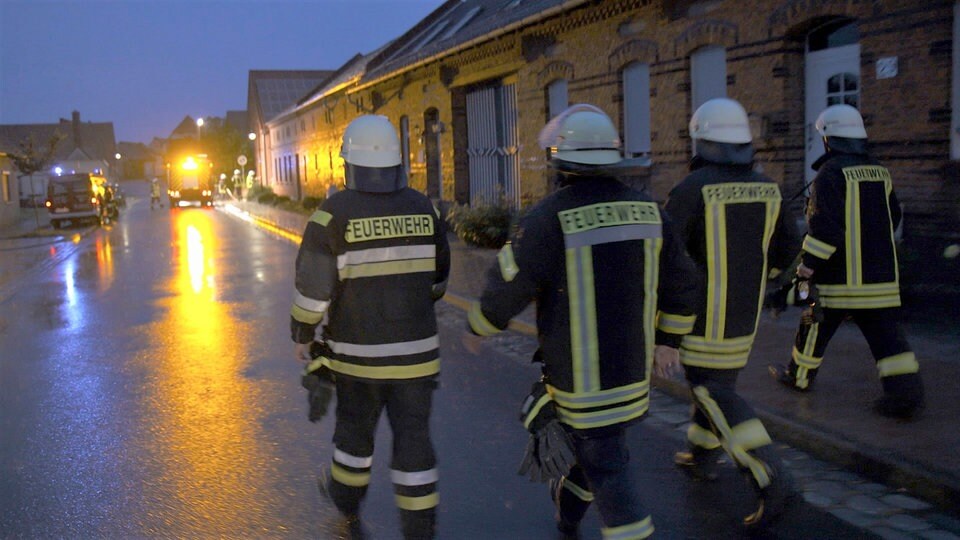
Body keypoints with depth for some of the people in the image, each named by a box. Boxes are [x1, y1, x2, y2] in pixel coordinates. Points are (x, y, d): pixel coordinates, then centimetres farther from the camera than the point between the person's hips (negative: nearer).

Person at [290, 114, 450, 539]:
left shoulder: (334, 213, -13)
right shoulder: (423, 208, -1)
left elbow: (313, 286, -11)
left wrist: (302, 336, 5)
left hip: (358, 351, -2)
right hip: (416, 350, 2)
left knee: (355, 427, 20)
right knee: (413, 437, 8)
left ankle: (346, 500, 44)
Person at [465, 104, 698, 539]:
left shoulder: (547, 219, -19)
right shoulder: (648, 212, -2)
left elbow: (505, 288, -12)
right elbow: (681, 284, 6)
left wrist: (476, 328, 7)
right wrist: (667, 340, 20)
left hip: (579, 378, -6)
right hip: (633, 369, 7)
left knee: (607, 472, 4)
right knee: (597, 448, 26)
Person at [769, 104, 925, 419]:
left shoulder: (831, 172, -12)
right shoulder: (879, 172, 11)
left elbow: (825, 224, -21)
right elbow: (893, 217, 21)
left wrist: (808, 262, -16)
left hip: (839, 275, -6)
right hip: (881, 273, 6)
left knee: (817, 326, 11)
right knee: (885, 331, 4)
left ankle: (799, 376, 27)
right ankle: (906, 392, -3)